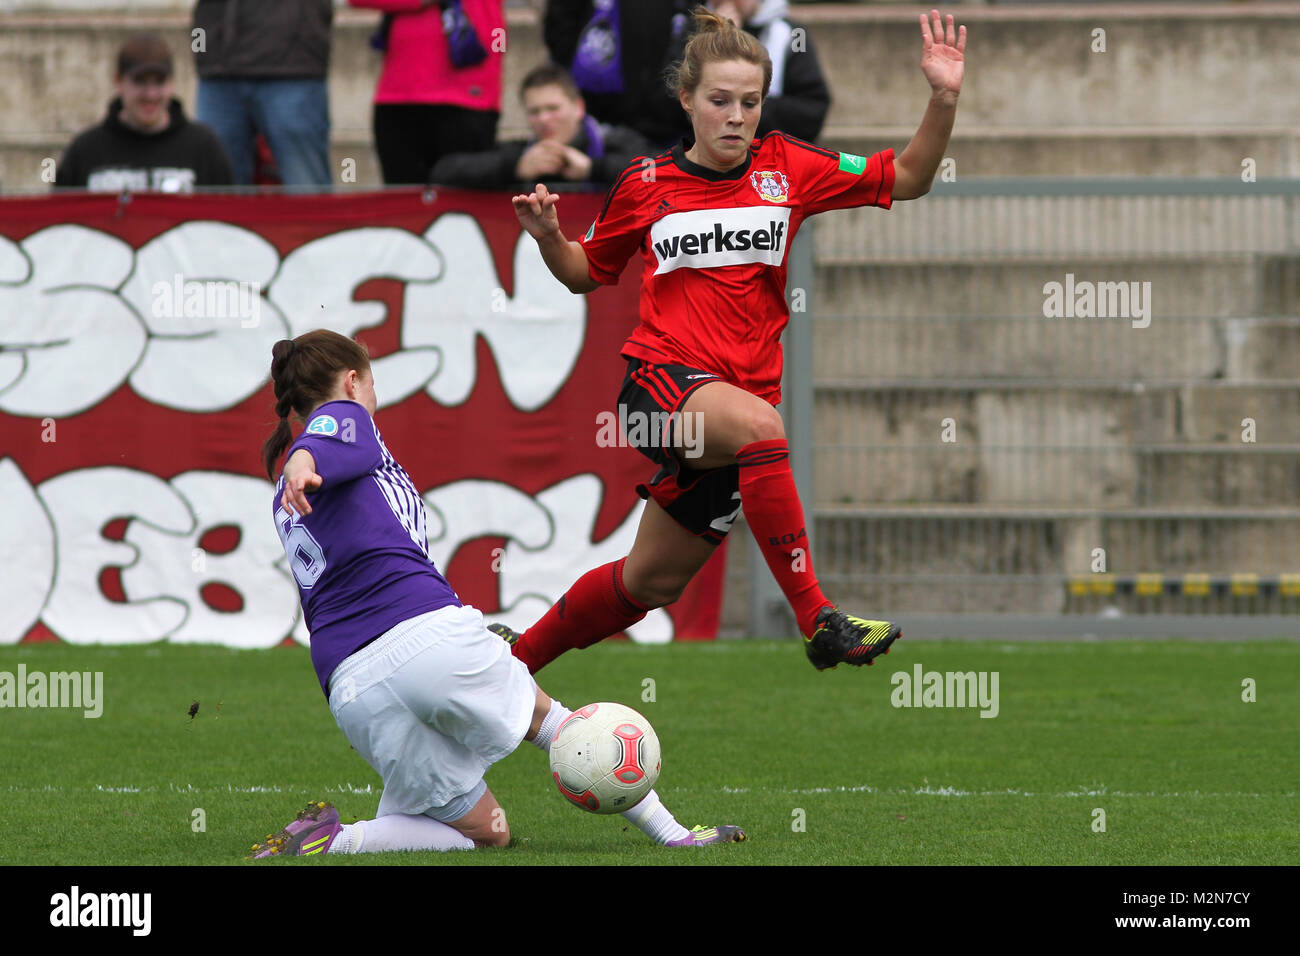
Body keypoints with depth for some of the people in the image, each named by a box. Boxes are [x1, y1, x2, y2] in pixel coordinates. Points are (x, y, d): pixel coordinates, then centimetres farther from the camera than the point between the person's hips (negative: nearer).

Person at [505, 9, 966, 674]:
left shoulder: (786, 167, 6)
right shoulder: (645, 185, 5)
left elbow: (906, 179, 5)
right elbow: (586, 274, 18)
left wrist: (943, 100, -10)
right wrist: (549, 237, -3)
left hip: (746, 388, 3)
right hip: (662, 381, -3)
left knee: (651, 582, 10)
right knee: (759, 426, -37)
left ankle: (520, 655, 31)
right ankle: (817, 621, -38)